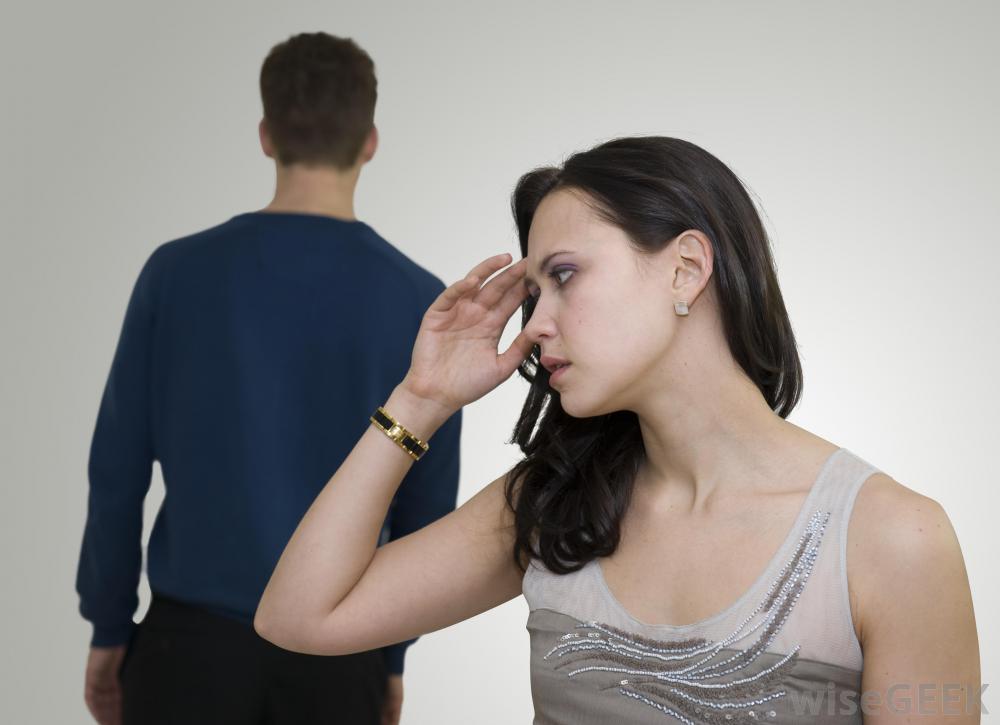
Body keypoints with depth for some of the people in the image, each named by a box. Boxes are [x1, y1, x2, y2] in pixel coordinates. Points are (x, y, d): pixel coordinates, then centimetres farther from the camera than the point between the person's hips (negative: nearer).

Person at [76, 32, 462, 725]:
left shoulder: (178, 272, -5)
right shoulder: (421, 302, -5)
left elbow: (118, 468, -1)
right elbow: (428, 502, 2)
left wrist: (109, 626, 10)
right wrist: (391, 653, 14)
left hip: (194, 638, 0)